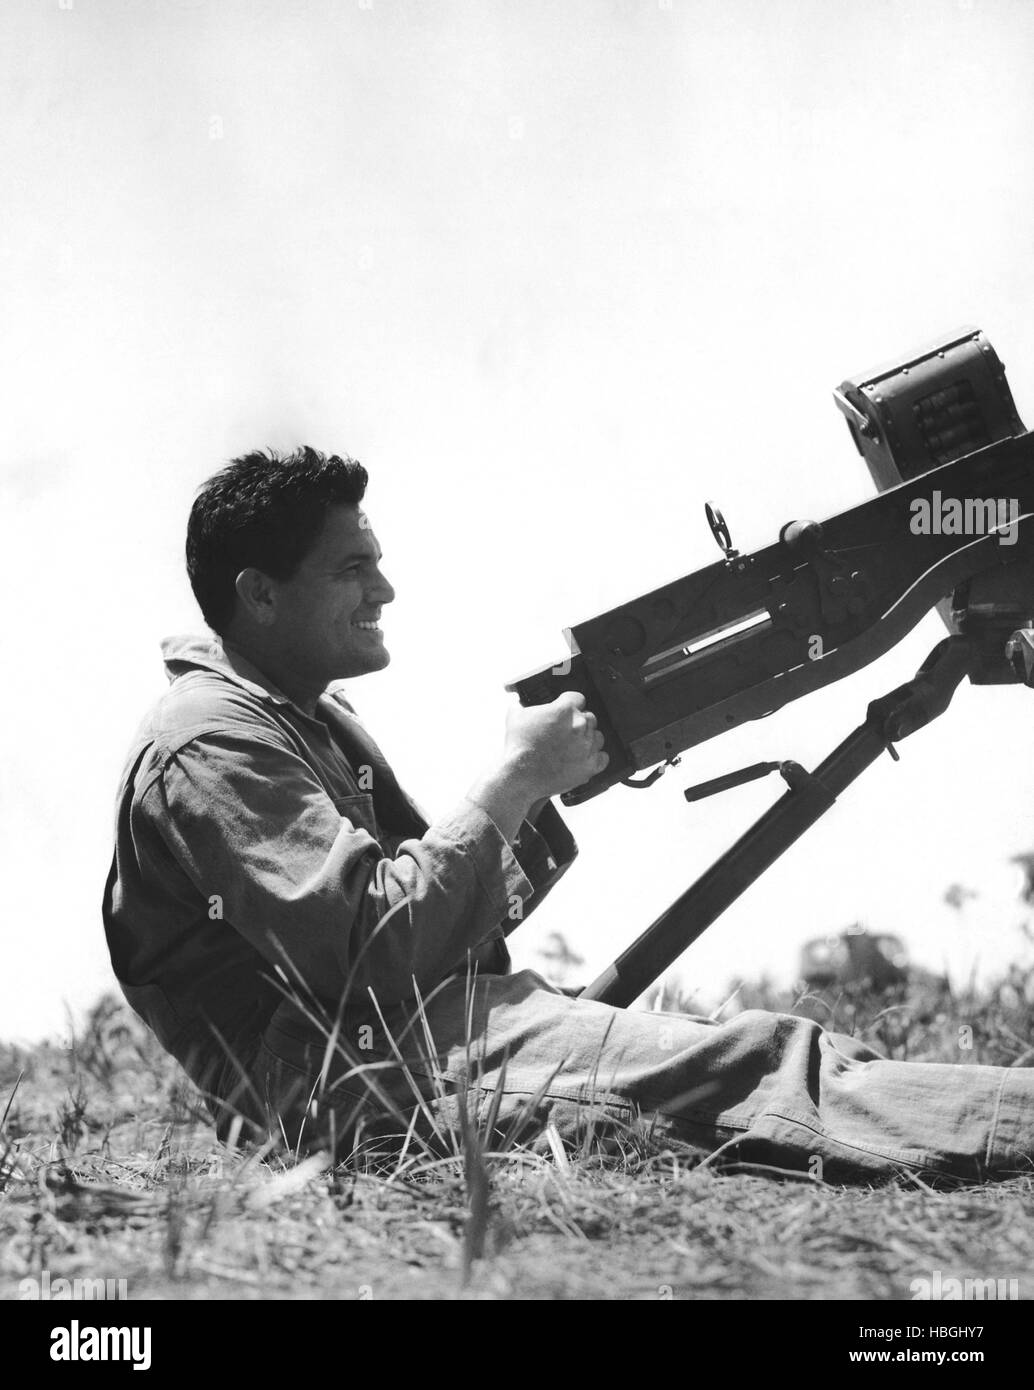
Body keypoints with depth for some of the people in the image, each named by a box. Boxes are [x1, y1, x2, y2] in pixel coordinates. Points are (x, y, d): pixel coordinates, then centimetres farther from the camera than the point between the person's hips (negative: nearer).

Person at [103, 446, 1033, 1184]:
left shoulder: (317, 716, 22)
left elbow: (460, 918, 19)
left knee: (760, 1056, -8)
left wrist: (559, 787, 4)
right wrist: (517, 778, -13)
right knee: (766, 1068, -24)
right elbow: (375, 942, -20)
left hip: (420, 1029, 10)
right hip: (354, 1088, -10)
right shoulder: (211, 743, -10)